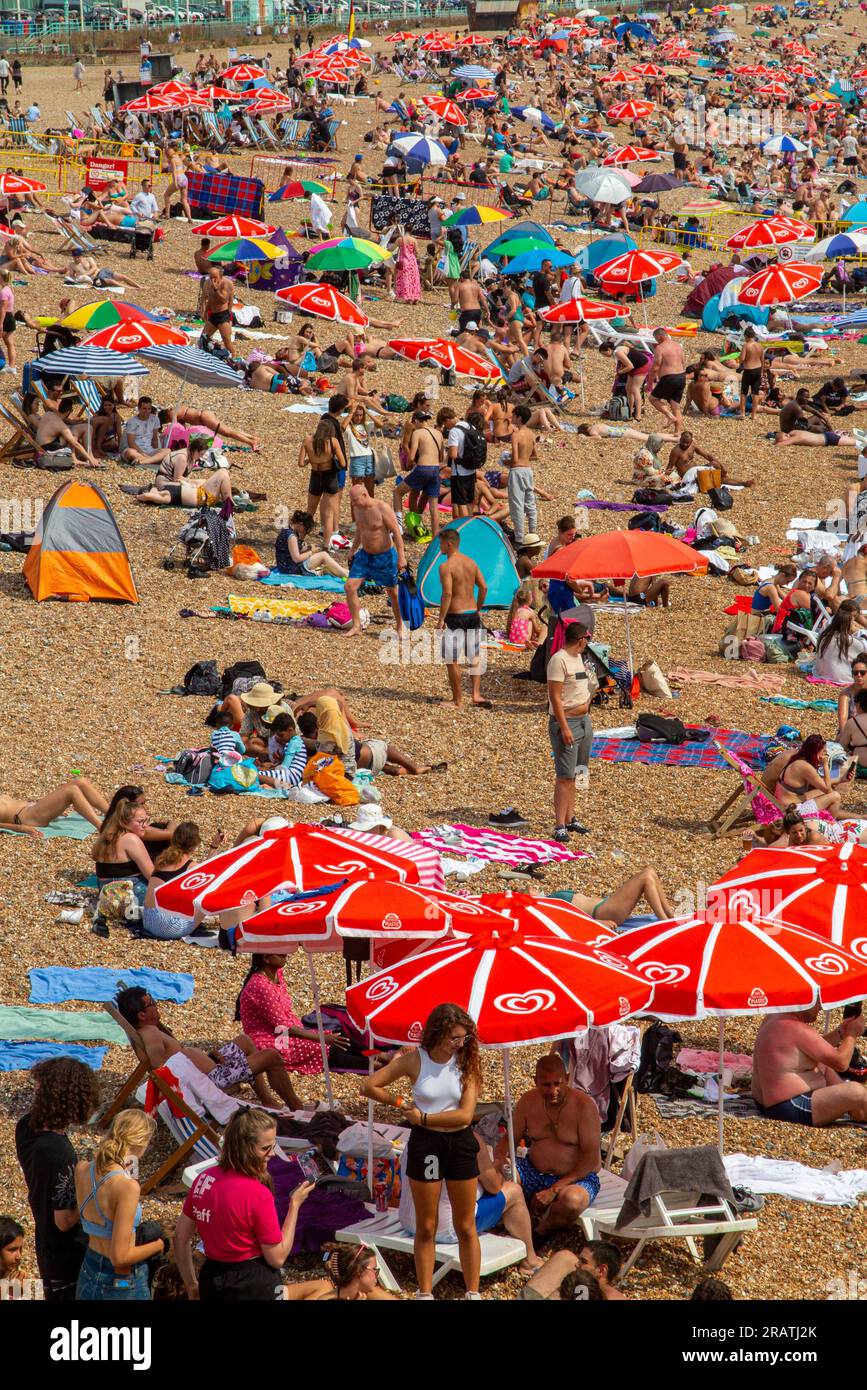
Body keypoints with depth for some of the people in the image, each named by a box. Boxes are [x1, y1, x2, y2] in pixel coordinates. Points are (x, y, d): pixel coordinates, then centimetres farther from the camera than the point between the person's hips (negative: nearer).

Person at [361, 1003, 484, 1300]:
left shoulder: (466, 1062, -9)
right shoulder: (414, 1060, -11)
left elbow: (465, 1115, -17)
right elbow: (369, 1086, -4)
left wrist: (423, 1117, -15)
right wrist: (400, 1103, 1)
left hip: (460, 1144, 1)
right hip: (425, 1145, -1)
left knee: (466, 1227, 8)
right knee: (426, 1228, 9)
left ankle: (473, 1292, 18)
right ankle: (424, 1293, 19)